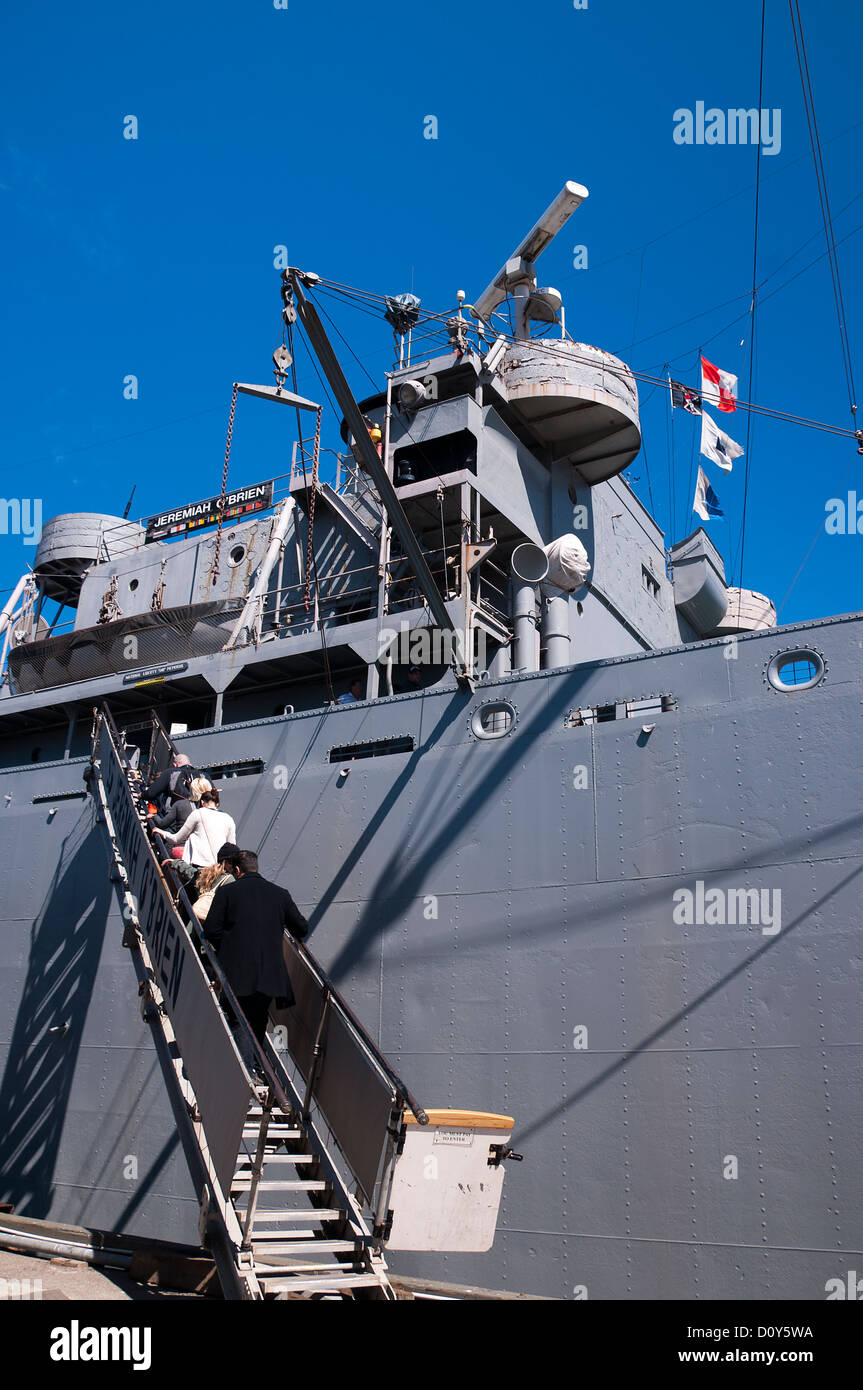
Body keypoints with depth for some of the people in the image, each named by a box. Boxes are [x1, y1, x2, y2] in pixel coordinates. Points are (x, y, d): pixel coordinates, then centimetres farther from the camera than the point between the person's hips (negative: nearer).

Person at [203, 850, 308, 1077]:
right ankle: (256, 1063, 22)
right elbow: (301, 928, 12)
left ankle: (248, 1069, -12)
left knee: (240, 1022, 0)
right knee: (258, 1020, 18)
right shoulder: (280, 893, 8)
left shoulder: (227, 892, 0)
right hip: (270, 972, 3)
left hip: (237, 971, -3)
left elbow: (210, 930, -4)